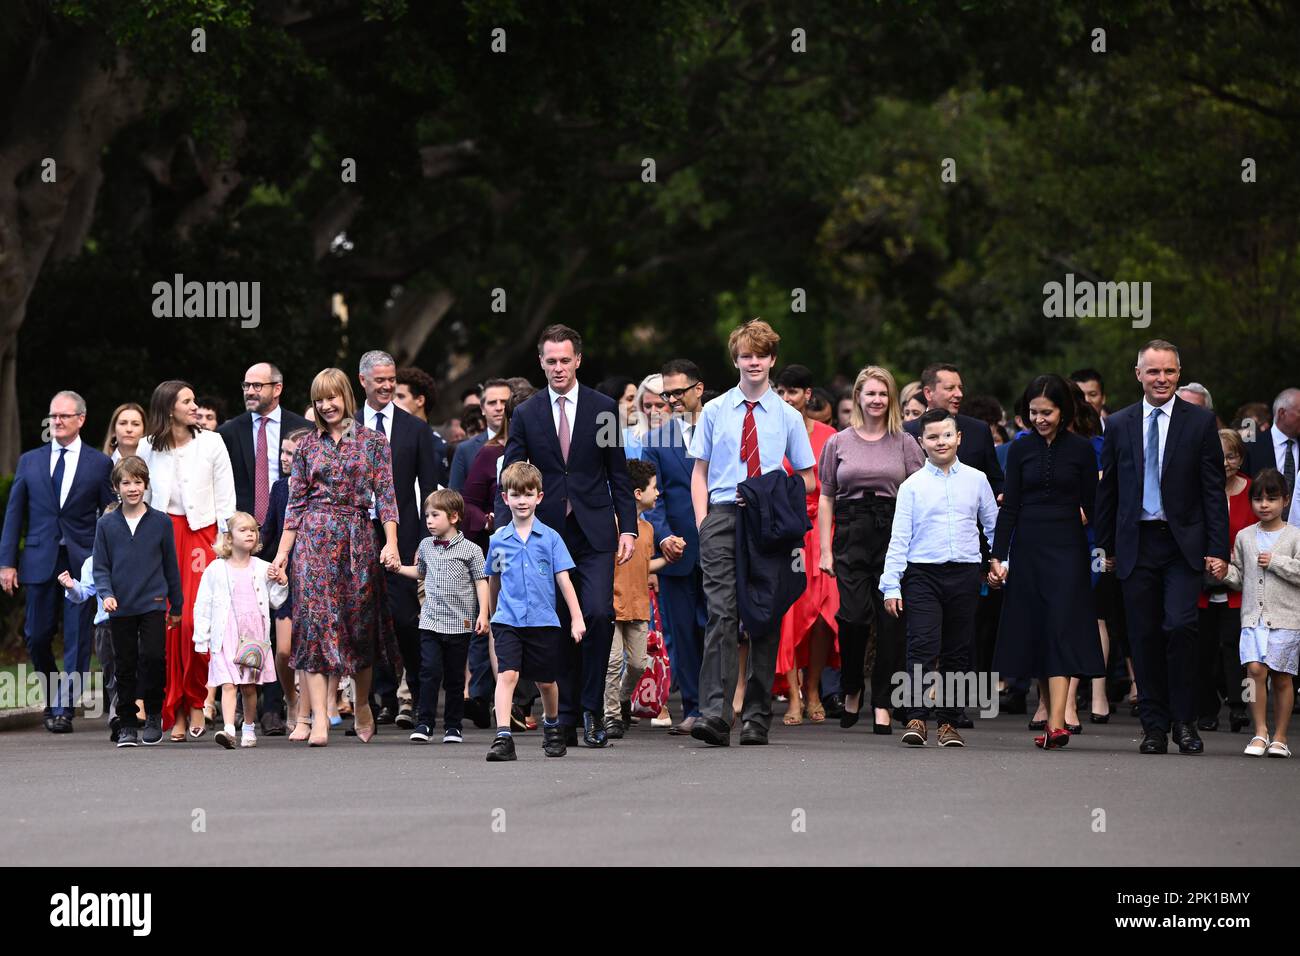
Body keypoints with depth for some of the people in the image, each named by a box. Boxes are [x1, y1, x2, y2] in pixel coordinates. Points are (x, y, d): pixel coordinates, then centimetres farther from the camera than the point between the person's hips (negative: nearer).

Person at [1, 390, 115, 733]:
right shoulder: (30, 461, 9)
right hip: (40, 561, 2)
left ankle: (64, 709, 0)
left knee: (76, 638, -4)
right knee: (37, 636, 5)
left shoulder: (100, 464, 3)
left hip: (82, 563, -2)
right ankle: (52, 698, 25)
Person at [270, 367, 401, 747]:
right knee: (315, 620, -9)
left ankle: (362, 704, 26)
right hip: (314, 537, 0)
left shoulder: (373, 441, 5)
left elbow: (385, 495, 1)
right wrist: (283, 551, 4)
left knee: (361, 622, 5)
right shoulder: (308, 445, 9)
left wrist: (391, 543, -10)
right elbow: (296, 502, 10)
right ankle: (318, 718, -14)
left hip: (358, 537, 0)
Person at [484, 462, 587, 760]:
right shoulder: (498, 540, 4)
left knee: (546, 681, 14)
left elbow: (564, 580, -1)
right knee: (507, 675, -17)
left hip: (543, 621, 0)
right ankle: (502, 737, -24)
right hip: (508, 621, 0)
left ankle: (552, 728, 38)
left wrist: (577, 618, -5)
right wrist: (492, 616, 24)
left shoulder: (550, 538, 0)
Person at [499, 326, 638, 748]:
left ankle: (593, 707, -5)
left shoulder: (603, 408, 5)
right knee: (560, 626, 4)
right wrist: (504, 530, -8)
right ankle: (568, 717, 11)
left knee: (598, 614, -16)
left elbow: (618, 474, 7)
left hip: (594, 532, -1)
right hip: (547, 534, 1)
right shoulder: (526, 414, 6)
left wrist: (628, 527, 0)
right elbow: (509, 477, 5)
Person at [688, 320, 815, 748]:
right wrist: (702, 520, -2)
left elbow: (807, 479, 14)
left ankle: (757, 716, 8)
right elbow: (699, 472, 10)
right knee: (722, 613, -13)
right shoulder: (714, 412, 9)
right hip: (722, 518, -1)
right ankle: (716, 713, -23)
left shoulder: (788, 417, 9)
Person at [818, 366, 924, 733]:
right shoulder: (838, 443, 10)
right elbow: (825, 498, 10)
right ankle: (851, 688, 12)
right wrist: (825, 549, 2)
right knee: (854, 613, -12)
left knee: (890, 619, -4)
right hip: (851, 533, 0)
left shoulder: (905, 443, 9)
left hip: (894, 534, 0)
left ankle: (882, 703, 2)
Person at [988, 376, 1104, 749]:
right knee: (1033, 632, 3)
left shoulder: (1082, 449, 1)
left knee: (1061, 631, -12)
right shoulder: (1020, 450, 6)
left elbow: (1091, 506, 3)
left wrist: (1103, 549, -2)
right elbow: (1009, 507, 5)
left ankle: (1056, 724, -21)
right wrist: (997, 556, -3)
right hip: (1028, 548, 3)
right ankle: (1052, 718, 11)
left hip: (1067, 548, -3)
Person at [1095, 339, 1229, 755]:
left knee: (1180, 626, -16)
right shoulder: (1118, 425, 9)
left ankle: (1184, 721, -5)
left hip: (1184, 544, -2)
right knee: (1145, 637, 3)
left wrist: (1218, 549, -5)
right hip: (1136, 545, 2)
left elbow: (1214, 489, 0)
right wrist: (1106, 546, 11)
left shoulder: (1201, 421, 3)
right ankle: (1154, 727, 10)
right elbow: (1108, 489, 13)